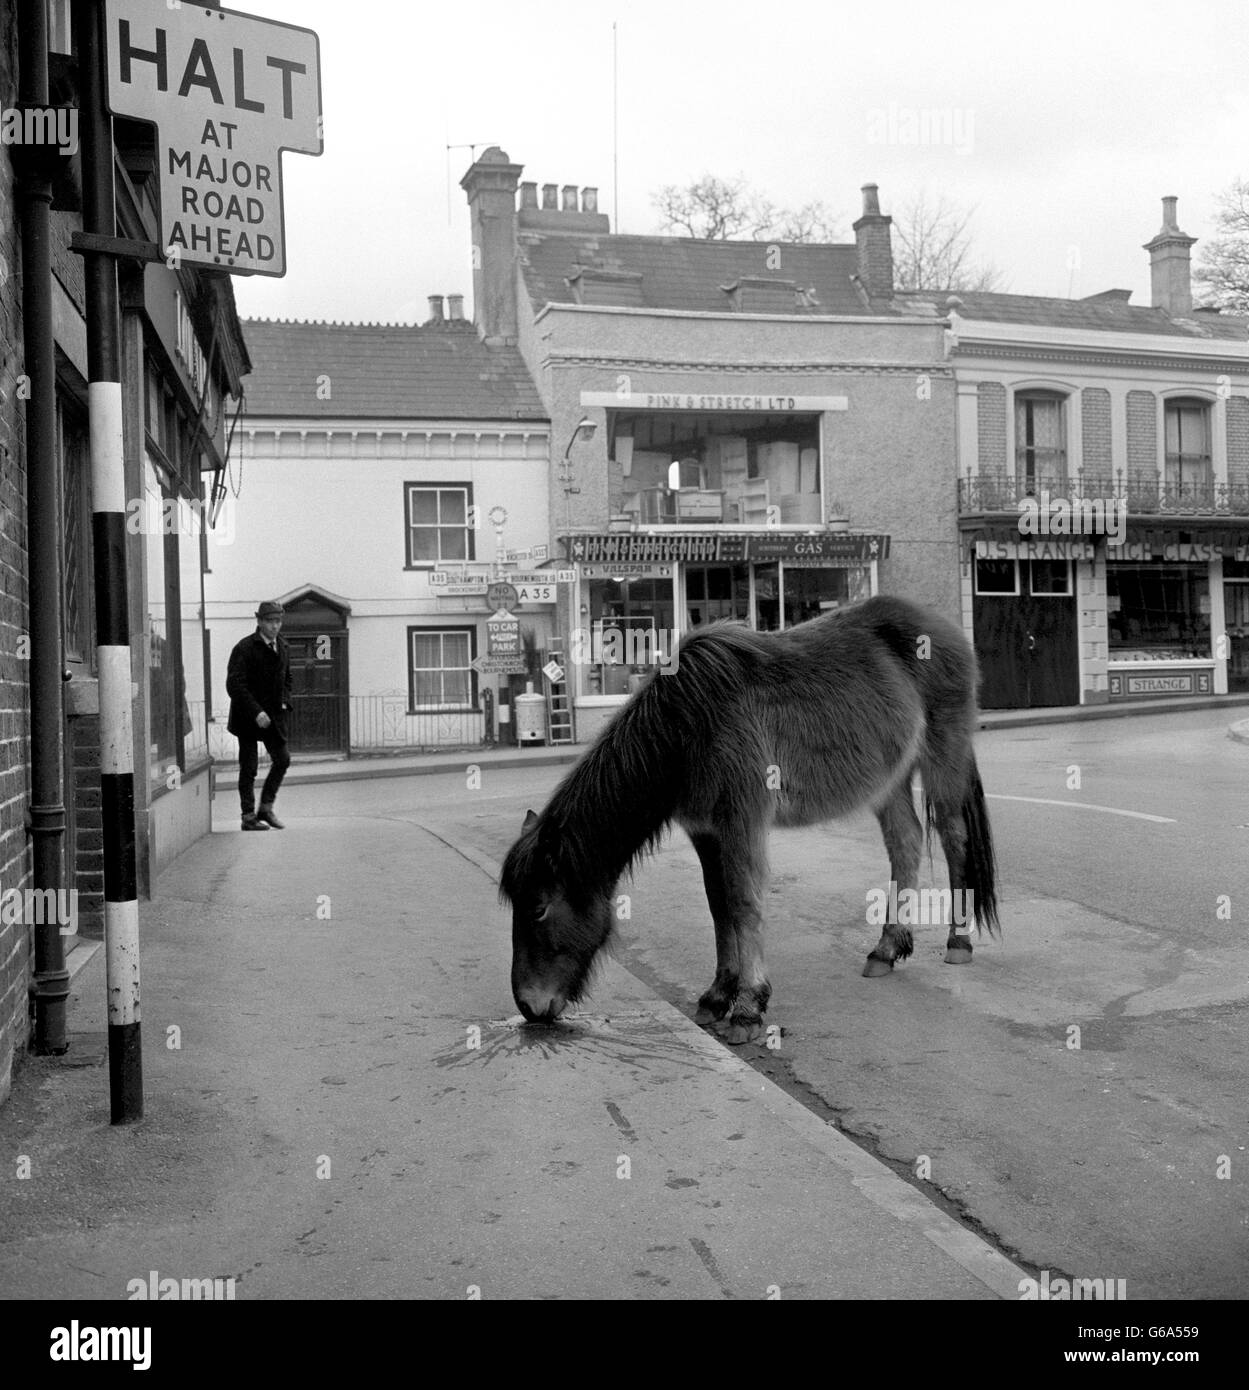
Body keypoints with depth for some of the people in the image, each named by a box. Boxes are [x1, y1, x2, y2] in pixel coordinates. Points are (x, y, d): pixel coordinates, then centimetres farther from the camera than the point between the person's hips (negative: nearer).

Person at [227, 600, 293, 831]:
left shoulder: (282, 648, 9)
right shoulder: (245, 648, -13)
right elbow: (234, 685, -18)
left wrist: (284, 701, 5)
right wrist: (256, 712, -24)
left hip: (273, 716, 6)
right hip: (248, 717, -6)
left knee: (282, 760, 4)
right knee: (248, 767, 0)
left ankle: (266, 808, 18)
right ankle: (248, 816, 9)